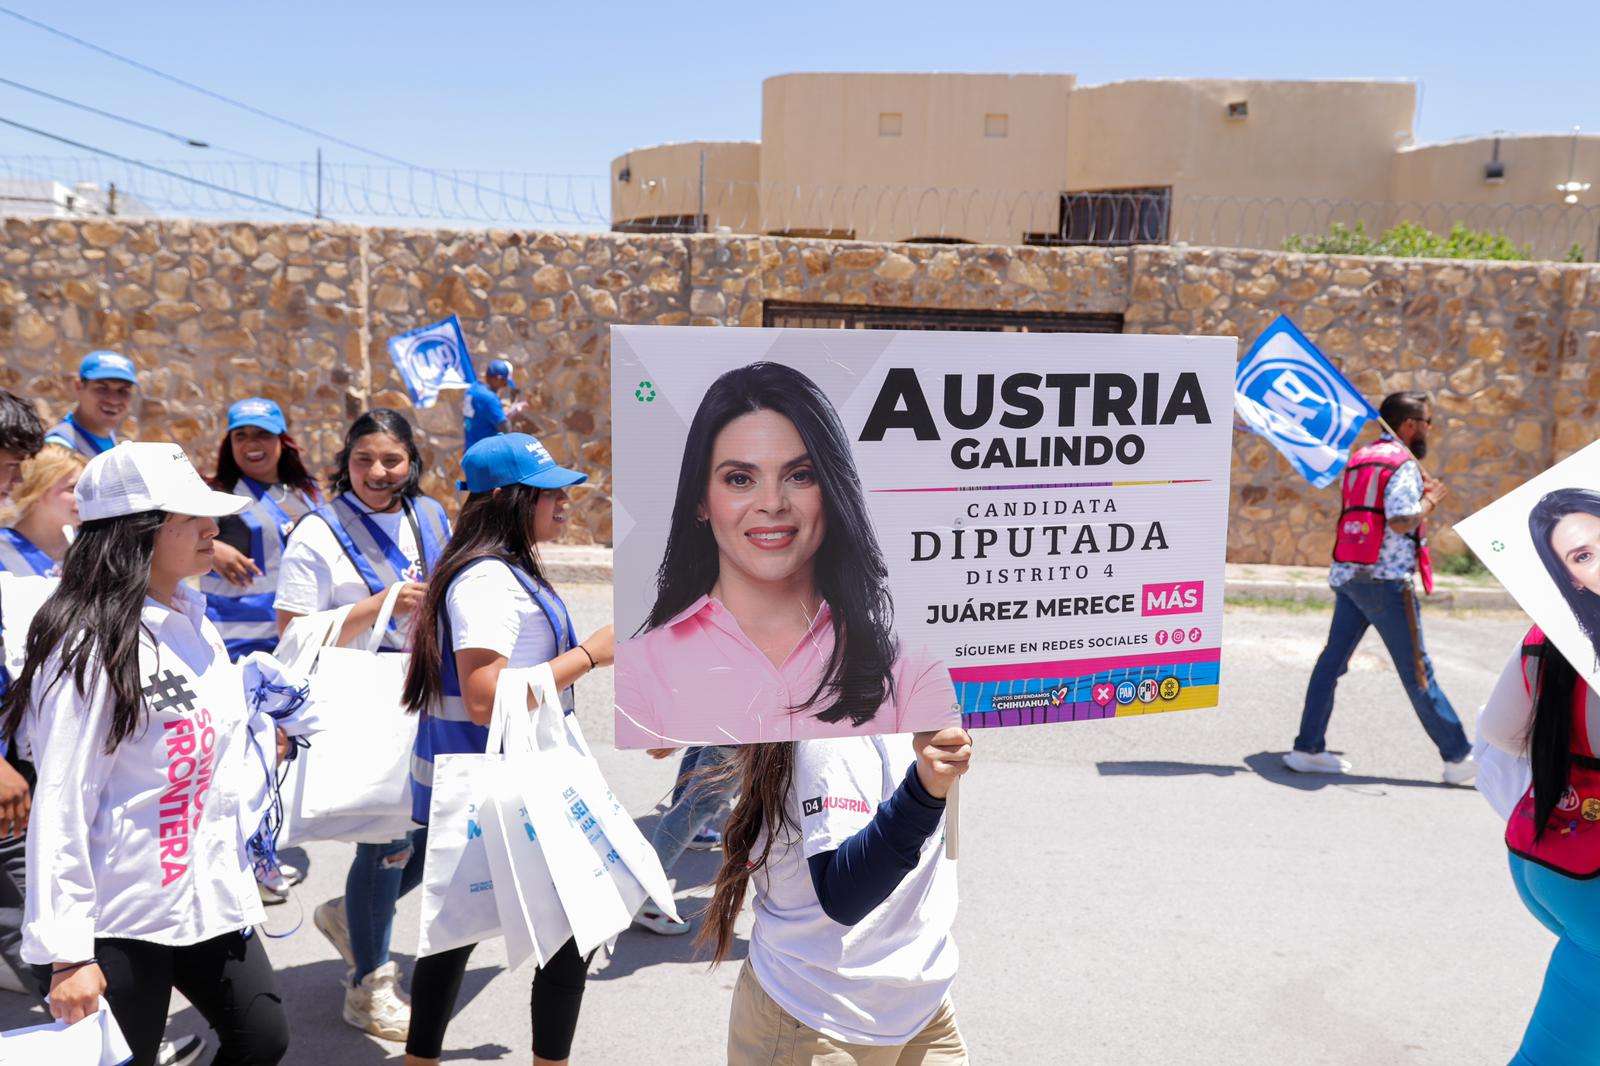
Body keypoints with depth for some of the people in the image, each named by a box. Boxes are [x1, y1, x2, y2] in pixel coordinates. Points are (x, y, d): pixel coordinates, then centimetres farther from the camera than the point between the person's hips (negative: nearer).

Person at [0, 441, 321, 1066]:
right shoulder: (92, 644, -19)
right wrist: (67, 953, -19)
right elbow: (61, 804, -20)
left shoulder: (192, 619, 6)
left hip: (211, 897, 8)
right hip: (121, 917, -8)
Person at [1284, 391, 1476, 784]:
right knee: (1417, 671, -1)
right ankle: (1459, 758, 8)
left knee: (1332, 660, 9)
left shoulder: (1361, 457, 17)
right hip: (1385, 578, -8)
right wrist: (1429, 500, -2)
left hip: (1347, 573, 8)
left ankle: (1307, 748, 10)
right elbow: (1401, 521, -19)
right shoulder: (1404, 463, -9)